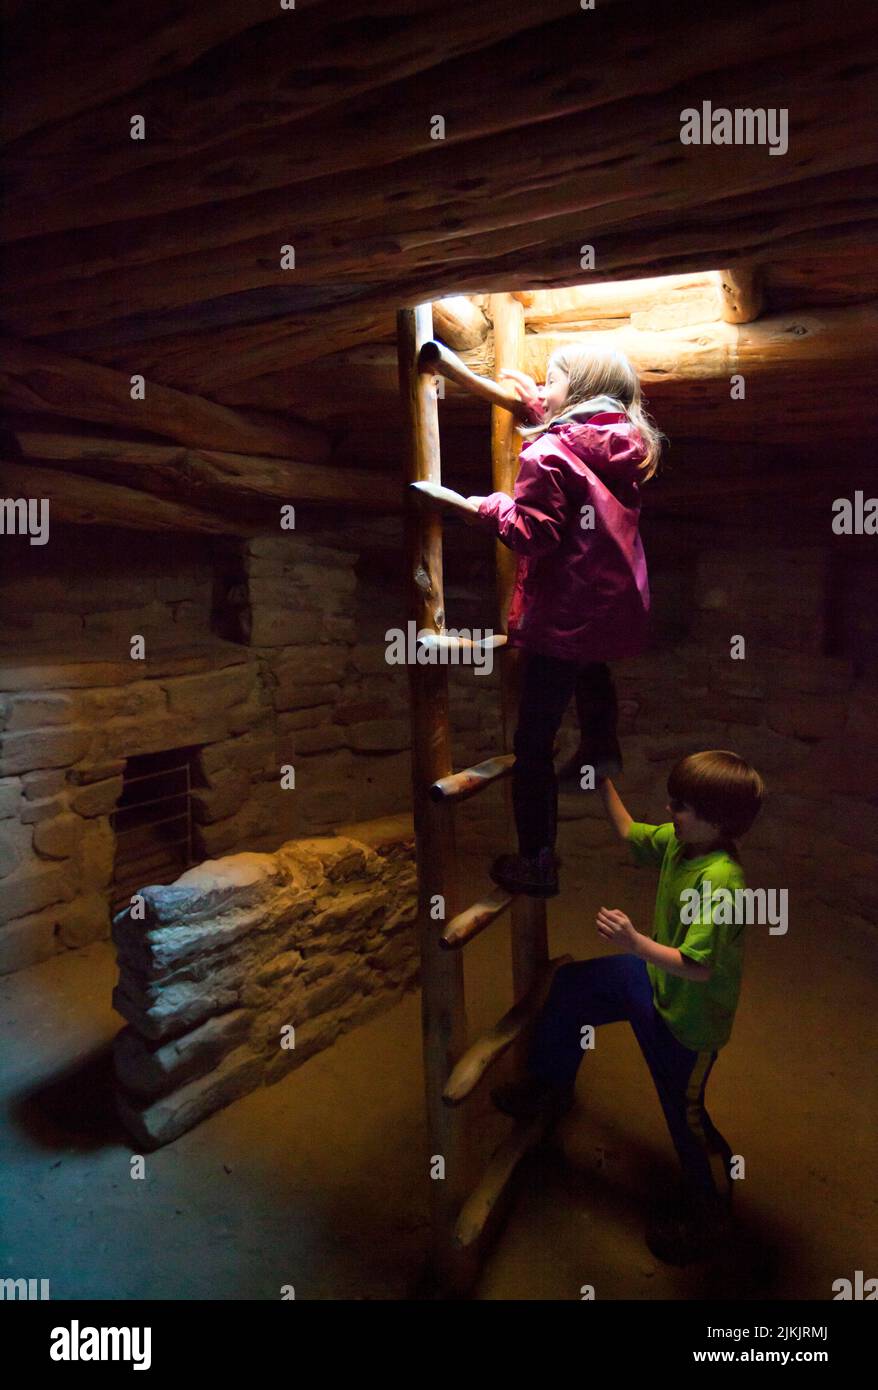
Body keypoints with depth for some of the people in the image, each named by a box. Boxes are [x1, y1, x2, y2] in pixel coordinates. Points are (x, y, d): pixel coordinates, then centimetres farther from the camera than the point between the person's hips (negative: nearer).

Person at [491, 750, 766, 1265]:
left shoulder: (719, 881, -35)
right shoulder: (677, 840, -11)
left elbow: (698, 967, -37)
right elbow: (630, 833, 10)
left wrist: (635, 943, -46)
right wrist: (604, 782, 9)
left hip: (690, 1014, -9)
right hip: (654, 978, 9)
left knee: (684, 1111, 9)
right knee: (571, 985, 15)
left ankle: (709, 1213, 37)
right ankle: (550, 1086, 39)